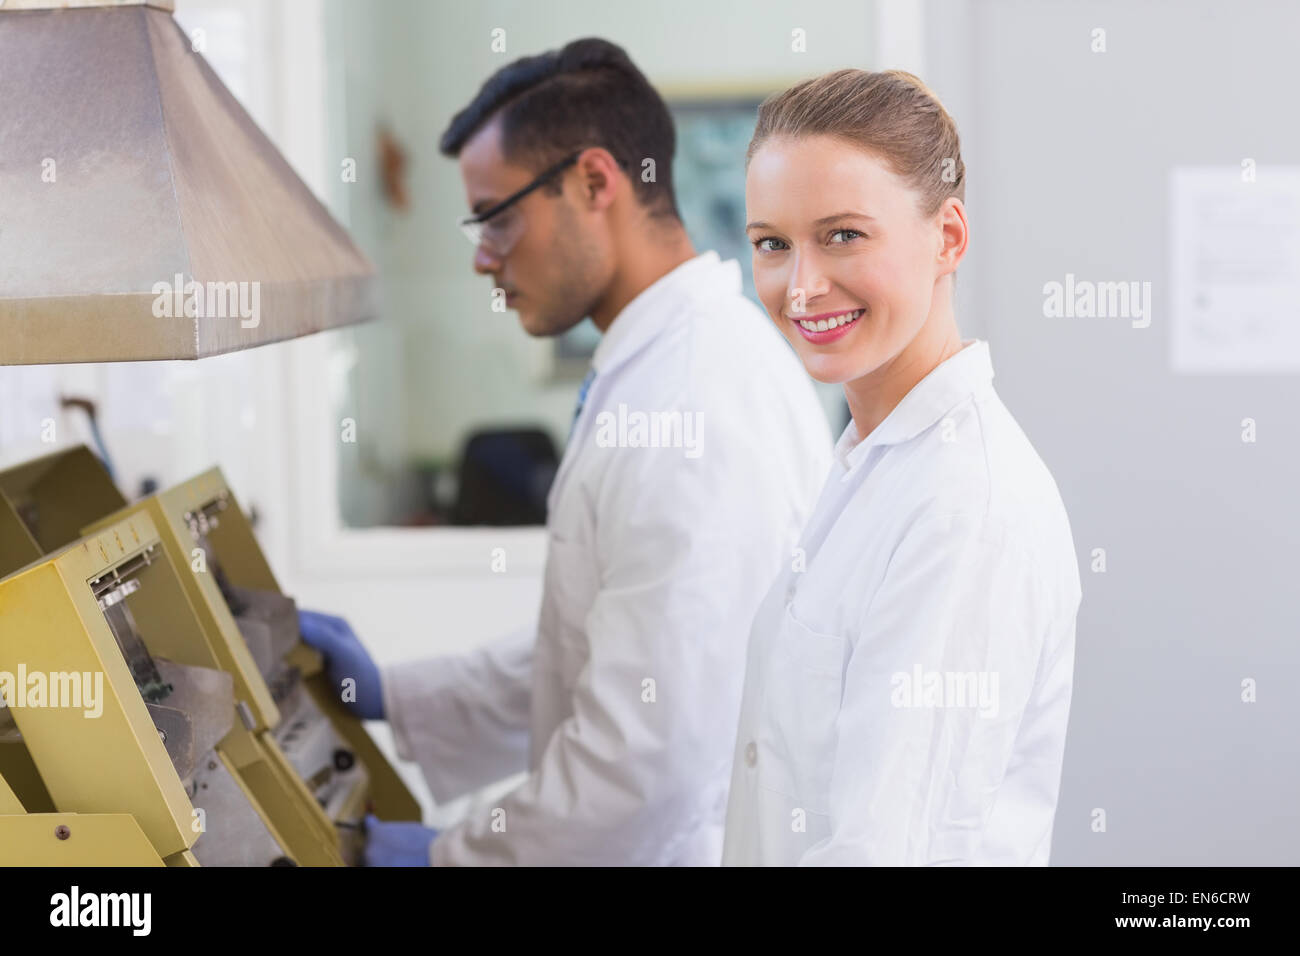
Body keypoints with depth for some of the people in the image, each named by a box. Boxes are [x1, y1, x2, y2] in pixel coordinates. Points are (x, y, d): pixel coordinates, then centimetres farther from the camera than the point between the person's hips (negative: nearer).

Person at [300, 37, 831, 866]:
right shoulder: (693, 355, 9)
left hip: (691, 844, -9)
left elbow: (651, 754, -27)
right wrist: (391, 697, 14)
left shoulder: (691, 405, -24)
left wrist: (453, 853, -14)